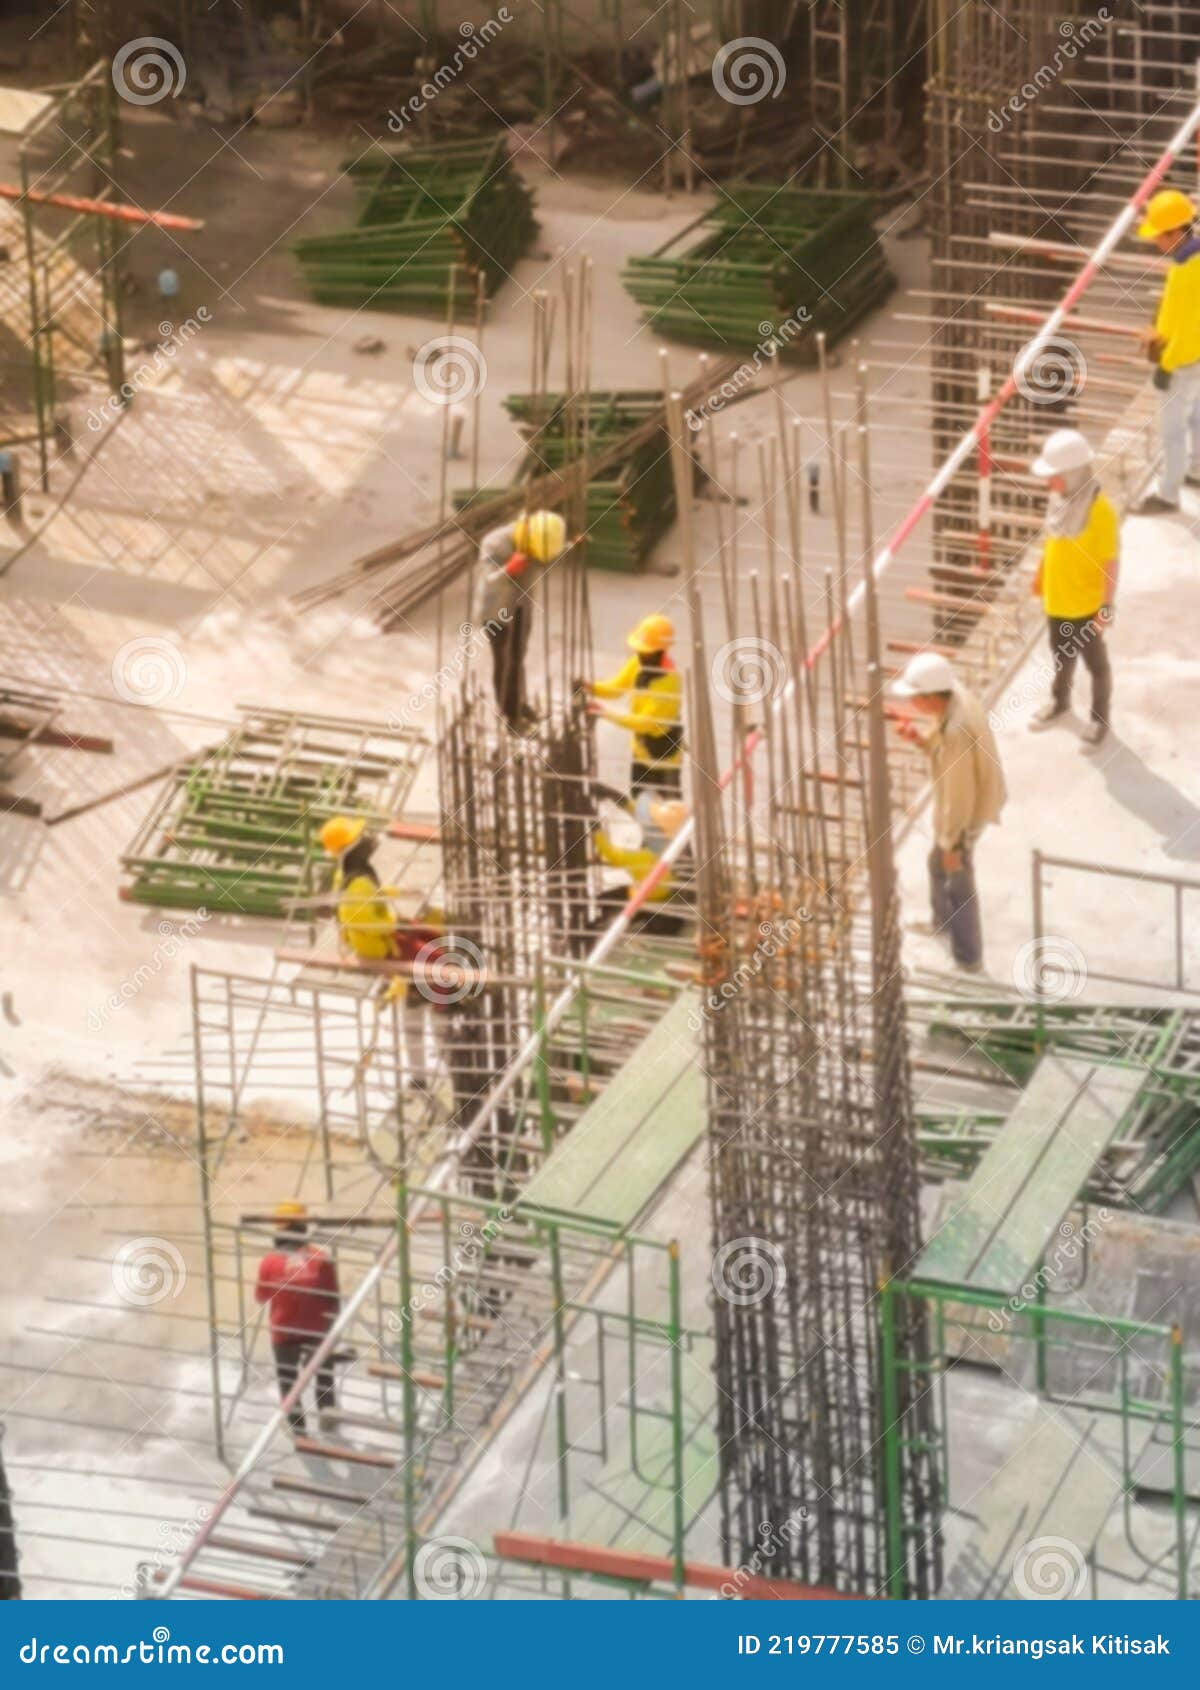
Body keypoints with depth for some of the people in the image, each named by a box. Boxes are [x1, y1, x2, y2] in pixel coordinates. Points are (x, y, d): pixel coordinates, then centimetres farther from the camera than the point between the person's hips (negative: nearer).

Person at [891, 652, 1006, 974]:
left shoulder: (956, 733, -39)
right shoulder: (956, 696, -13)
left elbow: (960, 794, -30)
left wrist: (951, 842, -19)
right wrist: (922, 736, -10)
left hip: (963, 814, -9)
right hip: (958, 802, 9)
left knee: (957, 884, 12)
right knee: (937, 865, 31)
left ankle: (969, 959, 31)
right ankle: (944, 922, 56)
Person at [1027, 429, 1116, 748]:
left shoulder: (1100, 511, -28)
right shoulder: (1060, 498, -8)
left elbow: (1110, 563, -21)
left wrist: (1107, 606, -18)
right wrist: (1041, 576, 16)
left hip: (1086, 604, -6)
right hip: (1057, 598, 6)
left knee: (1095, 662, 15)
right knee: (1062, 653, 28)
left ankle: (1100, 718, 33)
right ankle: (1059, 701, 51)